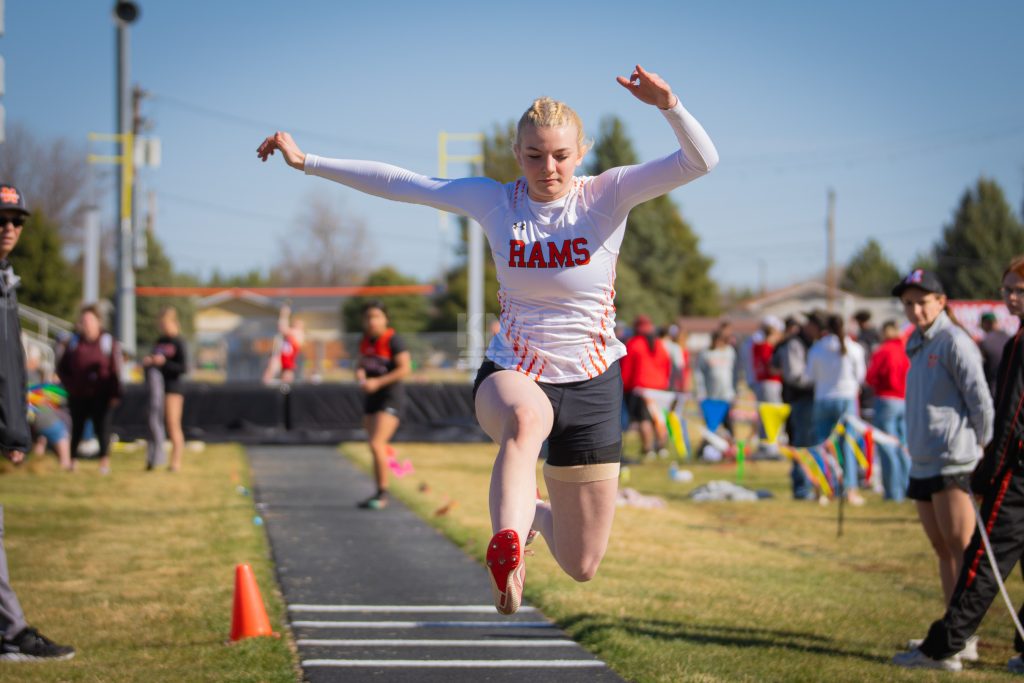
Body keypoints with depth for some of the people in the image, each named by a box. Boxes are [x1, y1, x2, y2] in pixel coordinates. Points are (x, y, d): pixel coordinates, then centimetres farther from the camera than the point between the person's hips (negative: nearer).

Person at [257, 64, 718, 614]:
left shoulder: (607, 196, -8)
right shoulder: (493, 201, -3)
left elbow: (701, 161, -20)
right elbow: (396, 183, 1)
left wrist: (668, 105, -39)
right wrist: (306, 162, -2)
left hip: (590, 384, 0)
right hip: (511, 374, 0)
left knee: (580, 568, 6)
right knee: (525, 419, -43)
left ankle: (536, 514, 40)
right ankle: (506, 549, -52)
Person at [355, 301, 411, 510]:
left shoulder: (392, 340, -13)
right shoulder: (365, 340, 8)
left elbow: (405, 368, -17)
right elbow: (361, 365, 19)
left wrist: (378, 382, -20)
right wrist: (360, 377, -5)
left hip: (390, 397, -7)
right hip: (371, 398, 8)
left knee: (376, 444, -17)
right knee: (376, 447, 11)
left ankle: (382, 494, -9)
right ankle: (379, 493, 19)